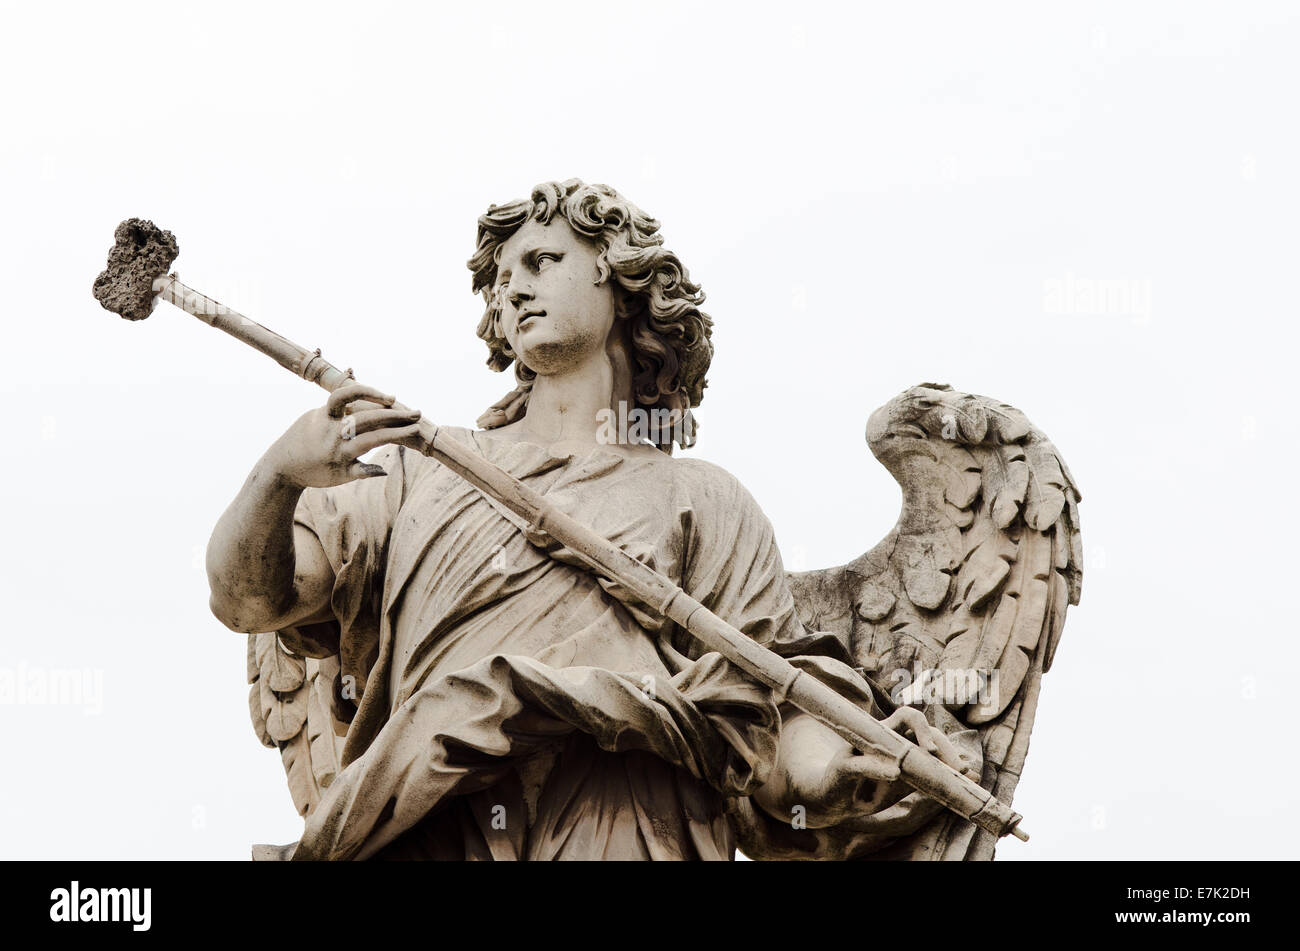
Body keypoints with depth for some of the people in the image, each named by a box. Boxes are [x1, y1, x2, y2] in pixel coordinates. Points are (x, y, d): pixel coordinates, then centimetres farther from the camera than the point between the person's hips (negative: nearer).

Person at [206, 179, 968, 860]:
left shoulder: (702, 502, 20)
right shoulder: (424, 470, 25)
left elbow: (771, 709, 9)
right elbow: (248, 597, 15)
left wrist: (858, 767, -13)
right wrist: (280, 476, -6)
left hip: (624, 839, -1)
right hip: (425, 841, 1)